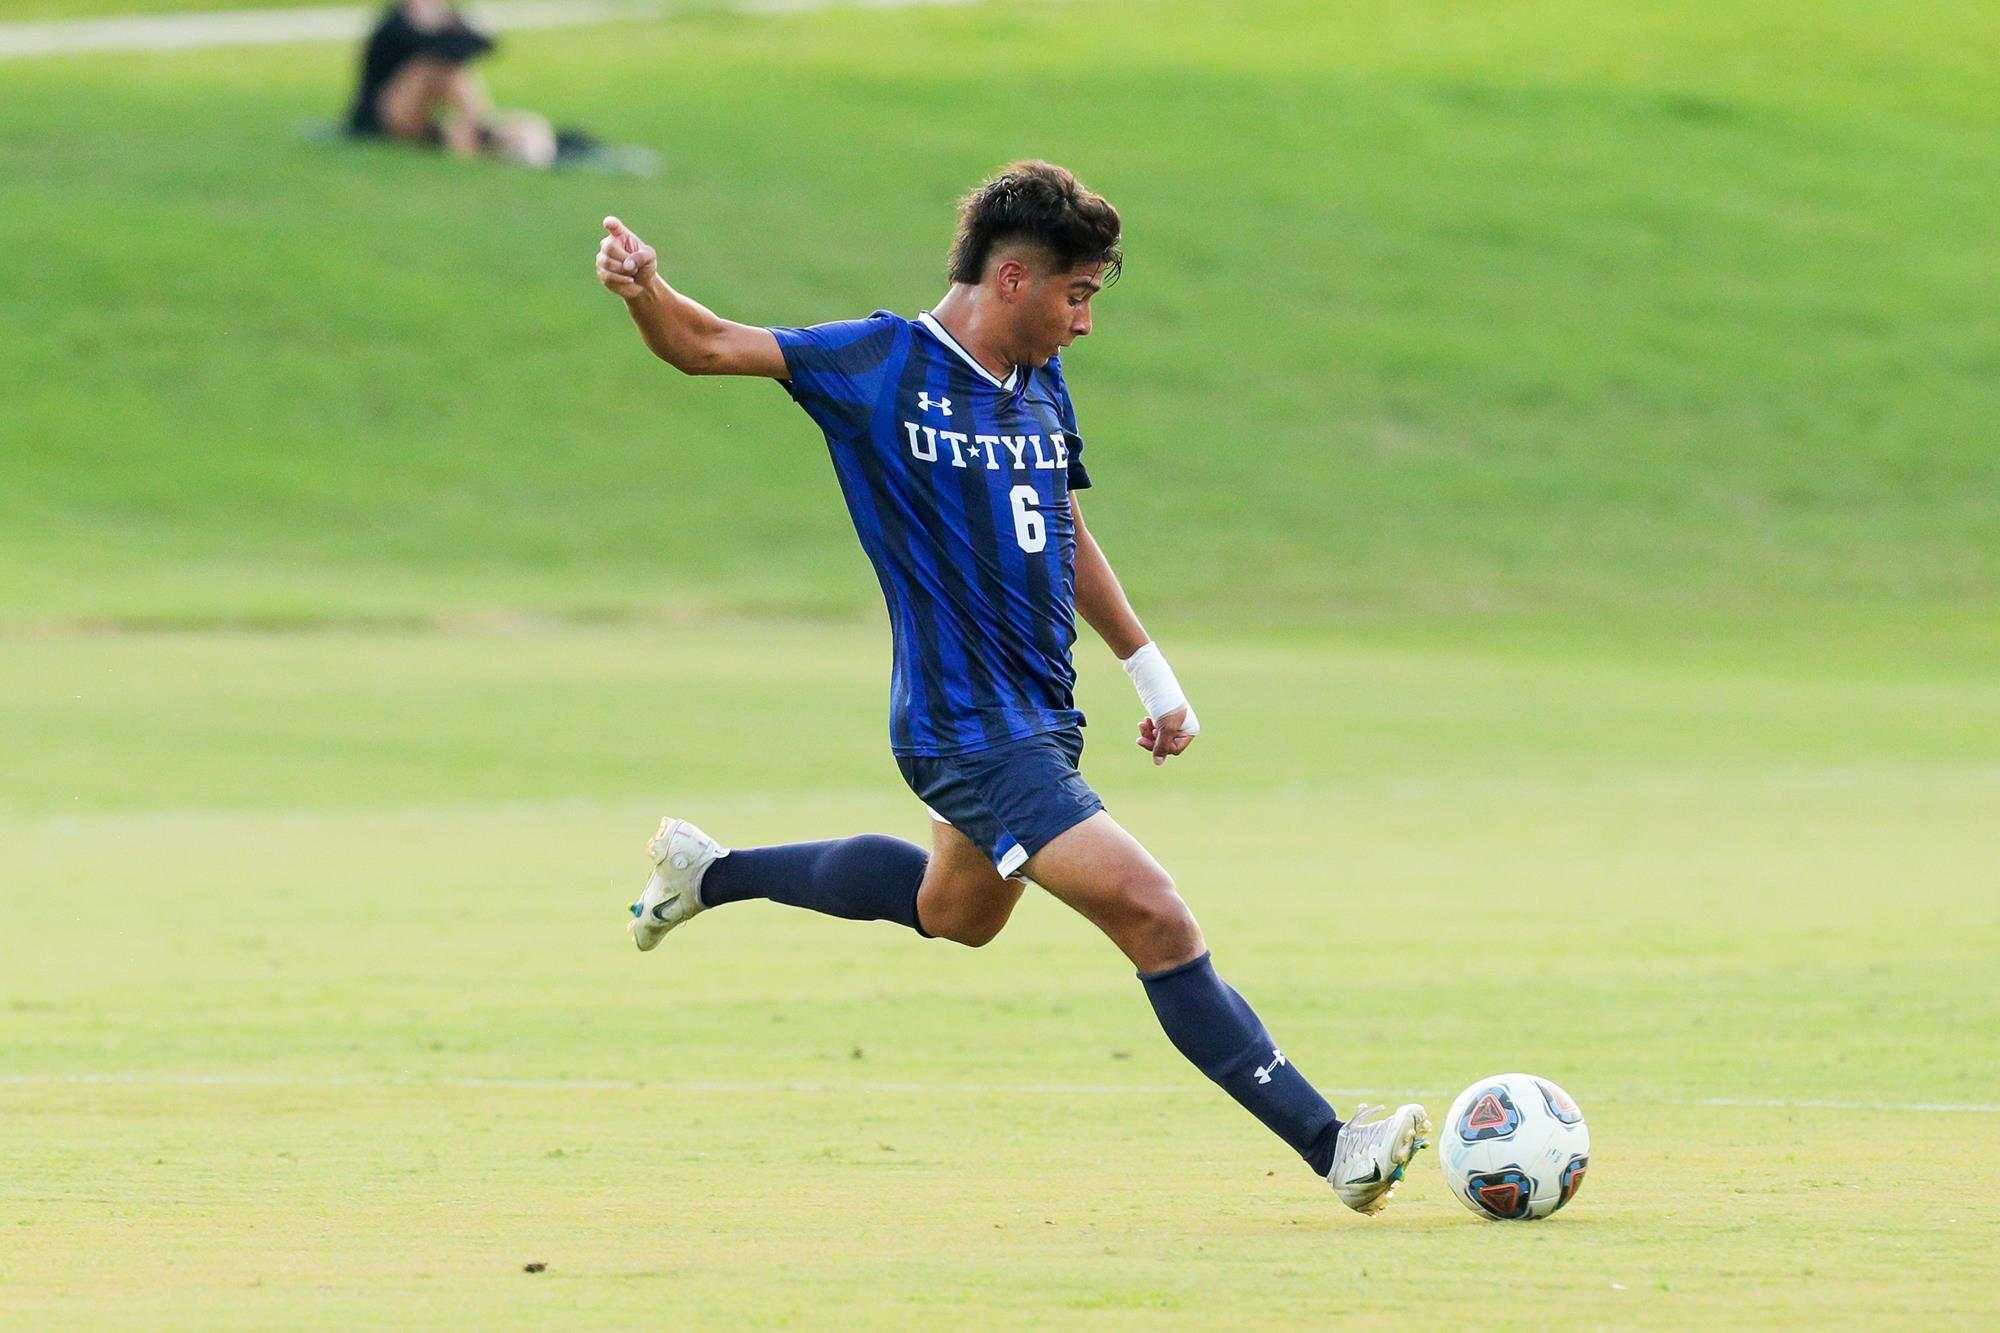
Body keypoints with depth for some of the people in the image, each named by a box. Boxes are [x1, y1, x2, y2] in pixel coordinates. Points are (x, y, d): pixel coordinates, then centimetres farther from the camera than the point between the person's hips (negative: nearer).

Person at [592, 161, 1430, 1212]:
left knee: (953, 912, 30)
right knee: (1157, 920, -16)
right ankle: (1332, 1146, -14)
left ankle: (710, 873, 47)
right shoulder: (881, 366, -11)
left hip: (1041, 719, 9)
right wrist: (643, 289, -33)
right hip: (966, 727, -9)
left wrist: (1149, 672, 24)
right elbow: (706, 348, -12)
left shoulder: (1042, 387, 9)